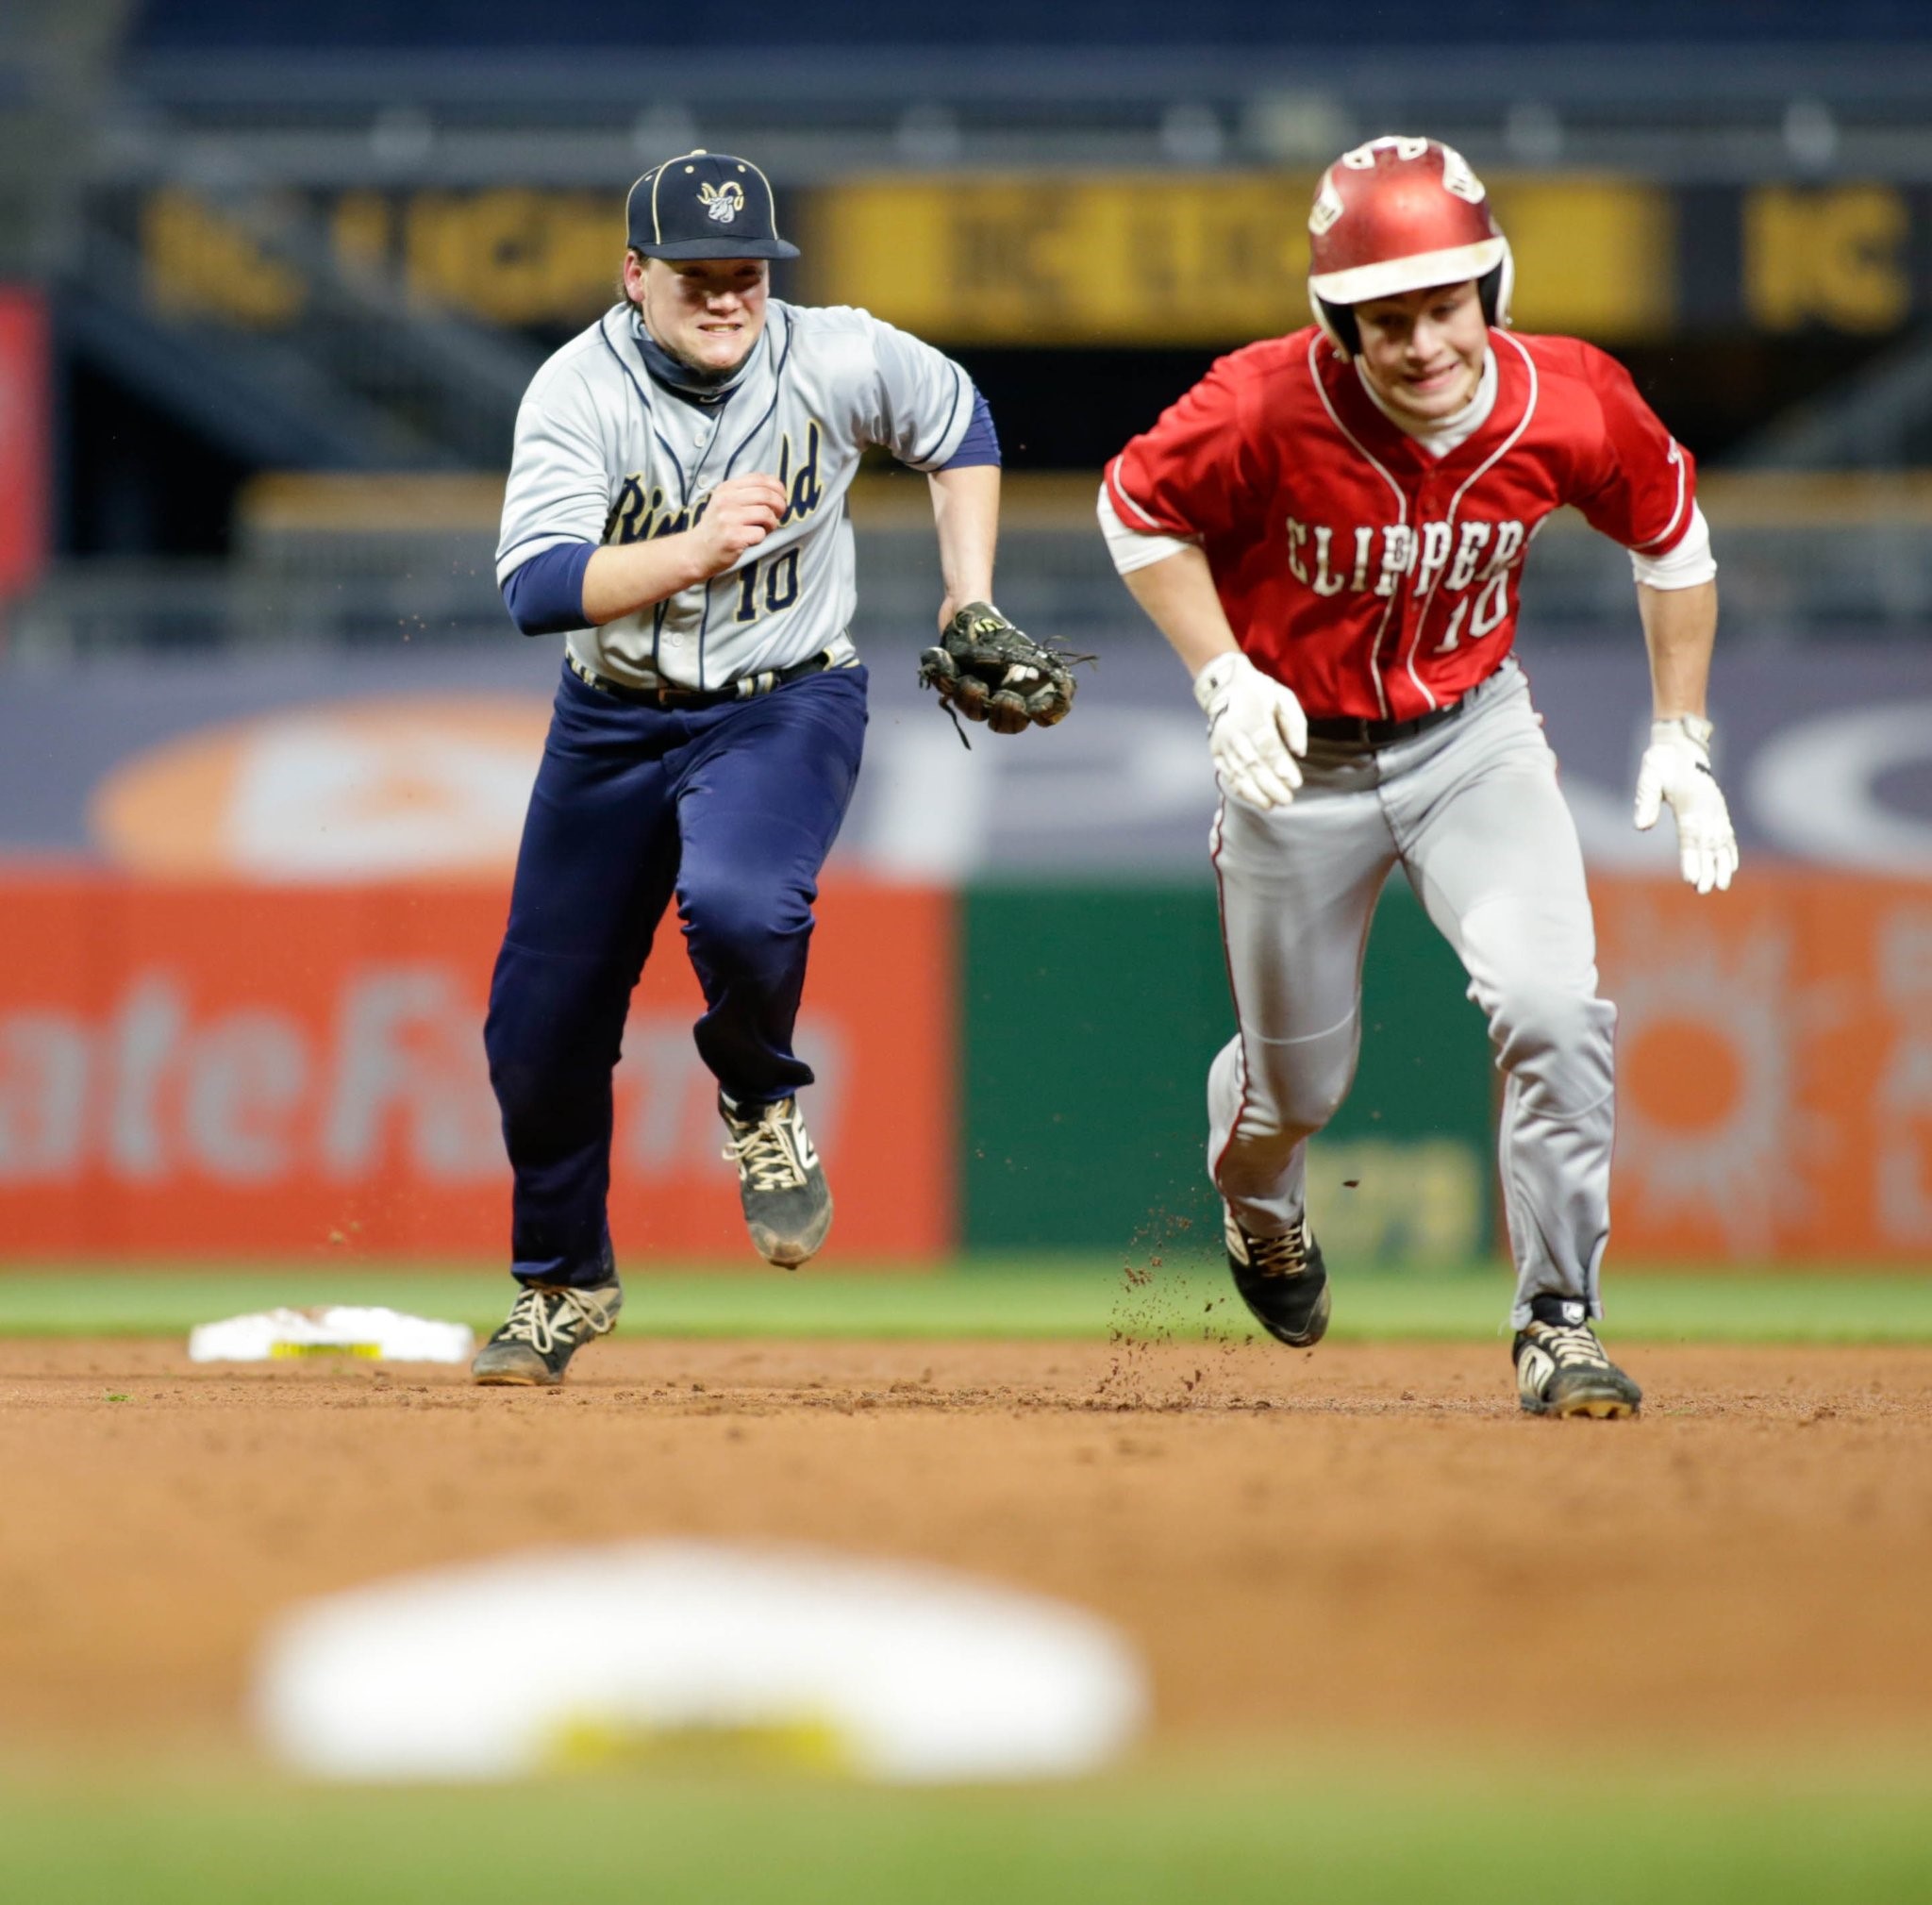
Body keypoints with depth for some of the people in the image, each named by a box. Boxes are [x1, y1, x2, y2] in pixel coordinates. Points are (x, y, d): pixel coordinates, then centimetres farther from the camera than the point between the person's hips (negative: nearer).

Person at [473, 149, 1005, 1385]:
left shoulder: (839, 363, -13)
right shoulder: (580, 392, -17)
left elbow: (959, 424, 9)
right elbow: (537, 587, -28)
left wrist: (971, 600, 1)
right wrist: (696, 551, -40)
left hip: (786, 709, -2)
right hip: (614, 723, 2)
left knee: (736, 904, -34)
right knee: (539, 1025, 8)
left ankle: (763, 1100, 0)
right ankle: (564, 1282, 33)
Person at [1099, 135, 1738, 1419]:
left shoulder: (1572, 406, -20)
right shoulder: (1270, 407, -27)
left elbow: (1670, 532, 1)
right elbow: (1137, 506, -8)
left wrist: (1683, 739, 0)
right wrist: (1223, 677, -18)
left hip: (1473, 736, 1)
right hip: (1301, 757, -1)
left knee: (1555, 1010, -22)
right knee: (1301, 1083, 12)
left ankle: (1559, 1323, -7)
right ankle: (1256, 1194, 50)